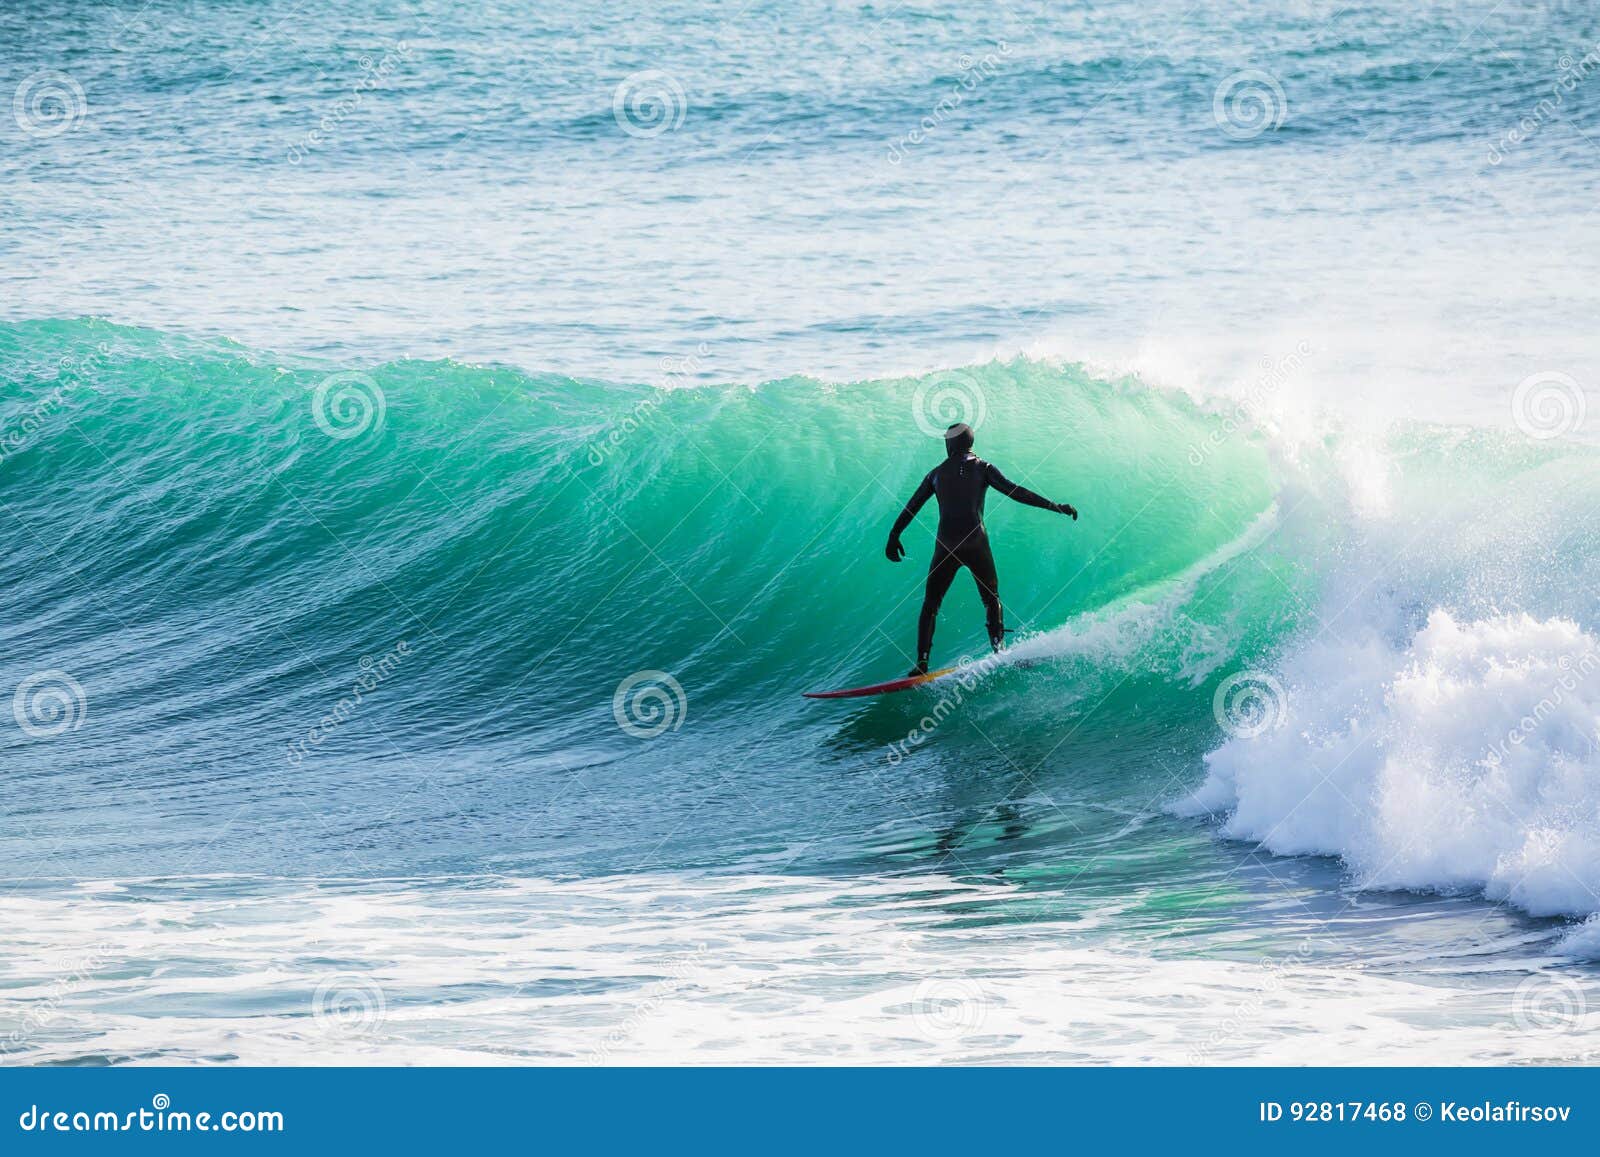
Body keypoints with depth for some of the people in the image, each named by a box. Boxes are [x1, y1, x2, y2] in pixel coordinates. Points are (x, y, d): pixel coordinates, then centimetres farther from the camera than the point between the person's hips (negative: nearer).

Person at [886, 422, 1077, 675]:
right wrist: (1056, 507, -3)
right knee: (991, 599, 15)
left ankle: (922, 662, -5)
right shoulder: (983, 468, 4)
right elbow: (1015, 492, -4)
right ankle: (999, 652, -1)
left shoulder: (937, 473, 12)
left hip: (946, 546, 1)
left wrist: (894, 536, 27)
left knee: (930, 605, 9)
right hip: (976, 545, -1)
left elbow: (911, 507, 16)